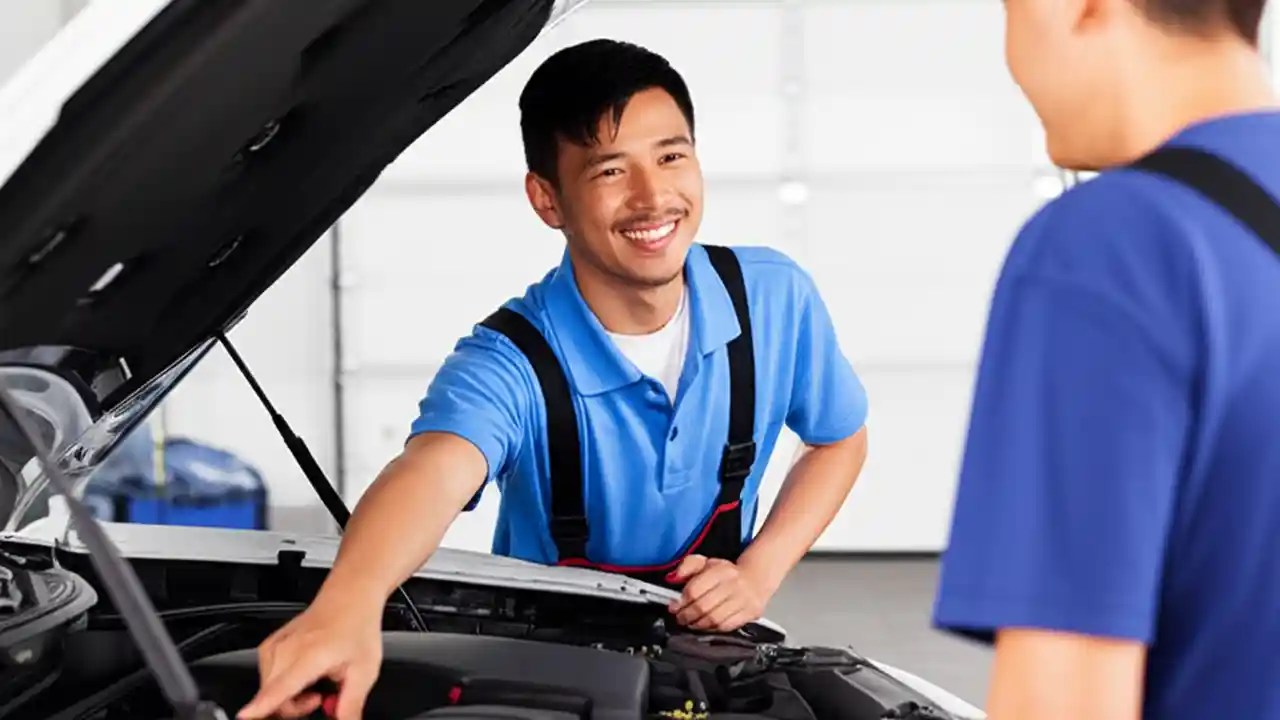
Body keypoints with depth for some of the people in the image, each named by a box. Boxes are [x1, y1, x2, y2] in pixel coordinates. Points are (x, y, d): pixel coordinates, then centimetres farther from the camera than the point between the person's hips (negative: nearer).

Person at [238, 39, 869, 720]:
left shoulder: (775, 297, -11)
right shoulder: (512, 364, -24)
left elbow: (840, 440, 8)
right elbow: (430, 470, -46)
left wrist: (758, 572, -9)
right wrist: (347, 603, -67)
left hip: (710, 647, 1)